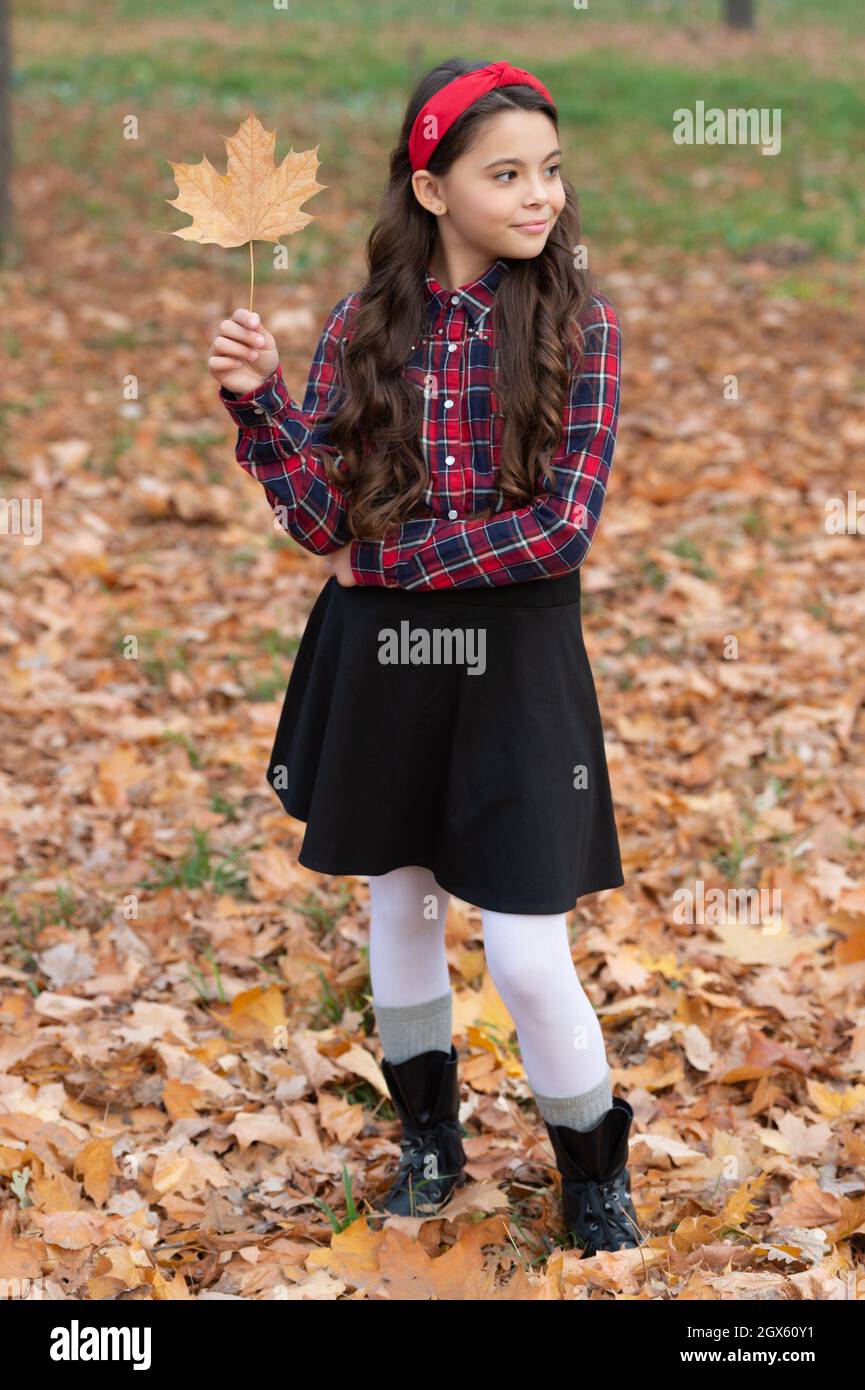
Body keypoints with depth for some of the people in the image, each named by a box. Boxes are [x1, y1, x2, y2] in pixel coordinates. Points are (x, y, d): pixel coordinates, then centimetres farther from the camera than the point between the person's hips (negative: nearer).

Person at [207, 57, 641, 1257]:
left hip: (515, 658, -3)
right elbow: (322, 524, -5)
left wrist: (386, 561, -12)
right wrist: (257, 398, -18)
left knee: (528, 958, -5)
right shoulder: (363, 328, -2)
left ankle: (597, 1181, 19)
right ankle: (431, 1138, 39)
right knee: (400, 902, 18)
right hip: (379, 655, 3)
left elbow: (564, 524, -15)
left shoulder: (578, 322, -8)